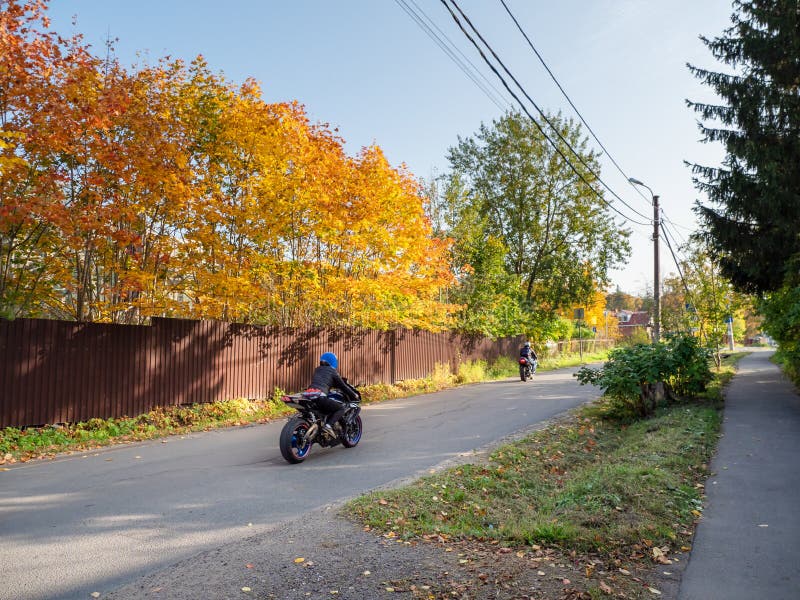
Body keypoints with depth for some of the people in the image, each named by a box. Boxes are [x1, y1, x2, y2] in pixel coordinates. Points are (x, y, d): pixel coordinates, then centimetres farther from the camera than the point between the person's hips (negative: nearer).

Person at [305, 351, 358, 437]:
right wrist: (354, 396, 24)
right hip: (320, 397, -8)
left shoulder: (317, 370, 25)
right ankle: (328, 425, -16)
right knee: (342, 407, 1)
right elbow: (342, 386, 12)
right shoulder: (332, 371, 6)